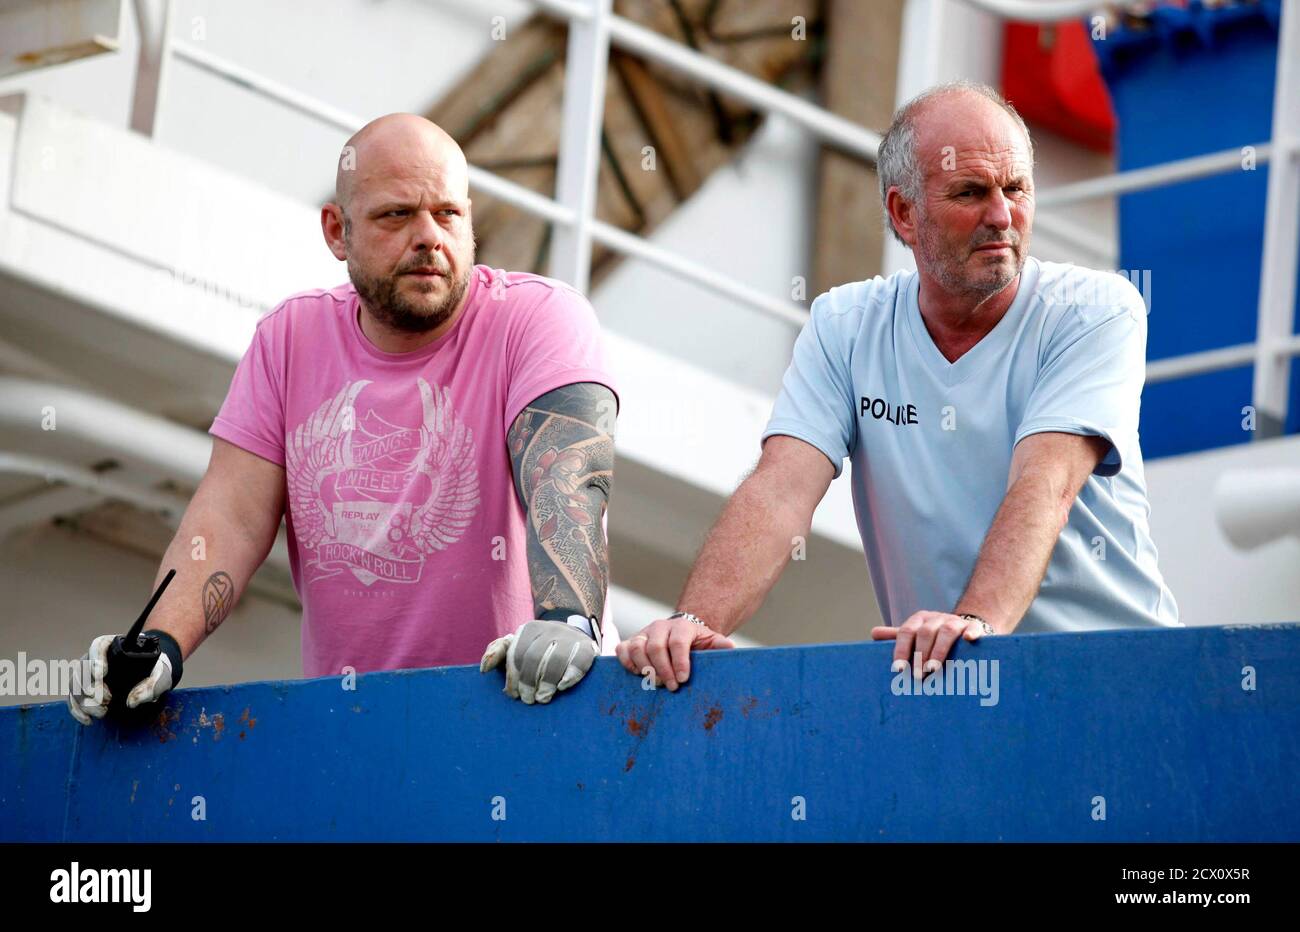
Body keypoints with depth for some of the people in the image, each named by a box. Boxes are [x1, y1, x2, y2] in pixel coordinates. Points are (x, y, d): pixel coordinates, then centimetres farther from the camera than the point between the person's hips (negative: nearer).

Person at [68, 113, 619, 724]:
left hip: (521, 703, -3)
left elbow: (565, 474, -22)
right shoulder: (290, 338, 7)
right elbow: (233, 517, 1)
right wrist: (160, 646, -17)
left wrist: (566, 620, -41)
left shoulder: (540, 318, -6)